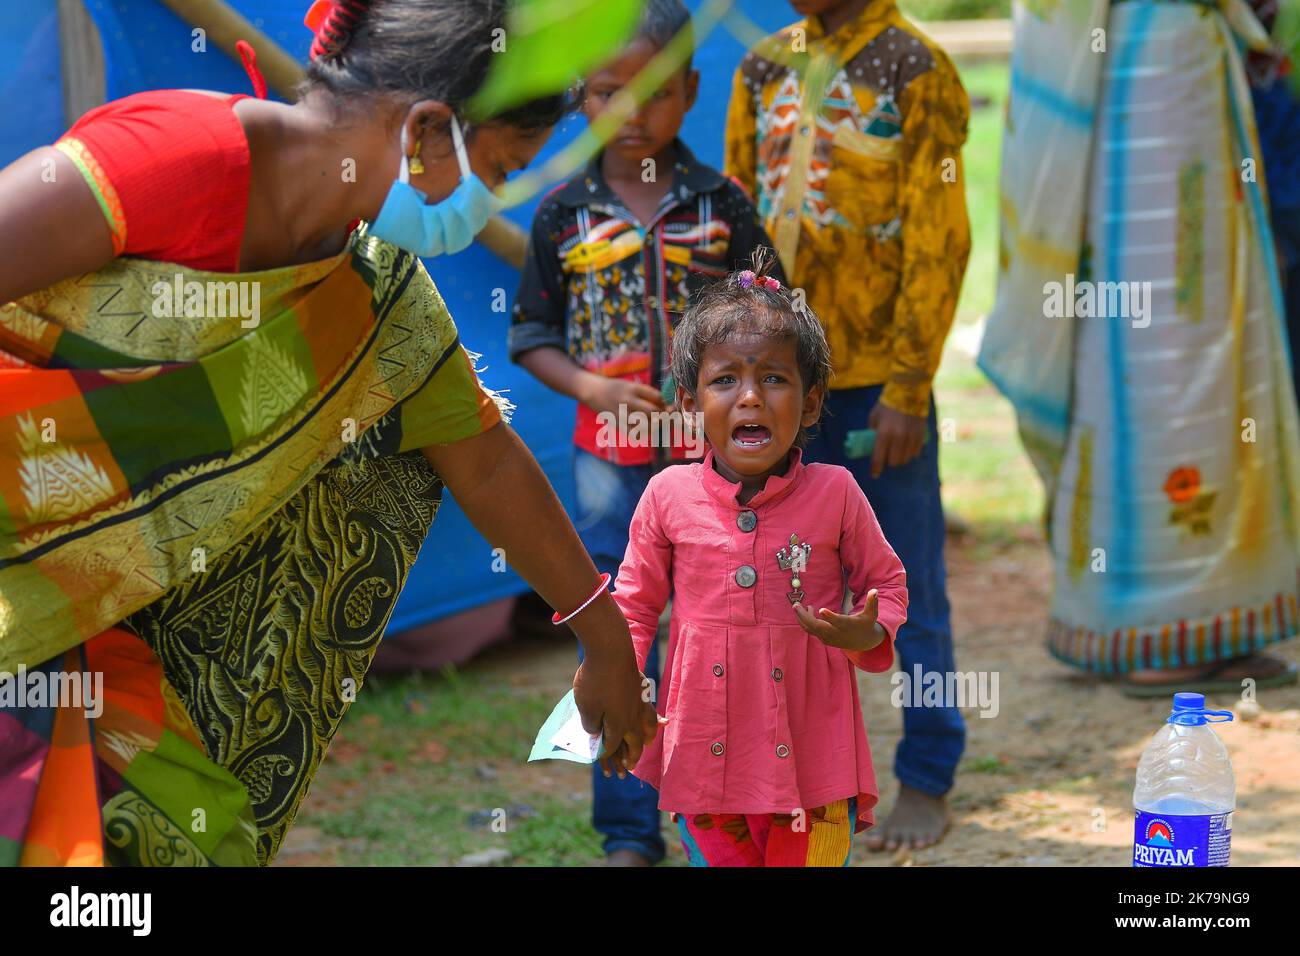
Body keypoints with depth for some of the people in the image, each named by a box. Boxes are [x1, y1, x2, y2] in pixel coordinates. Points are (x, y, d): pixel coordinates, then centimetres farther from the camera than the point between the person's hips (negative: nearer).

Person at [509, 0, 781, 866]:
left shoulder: (721, 205, -1)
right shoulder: (564, 215, -1)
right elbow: (532, 333, 5)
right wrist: (587, 386, -11)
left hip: (713, 454, 0)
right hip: (611, 459, 1)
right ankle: (631, 832, 15)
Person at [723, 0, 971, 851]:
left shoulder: (915, 72, -6)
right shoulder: (764, 70, 9)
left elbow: (938, 242, -9)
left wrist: (907, 388, -13)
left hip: (877, 378, -5)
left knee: (909, 587, 4)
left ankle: (927, 781, 15)